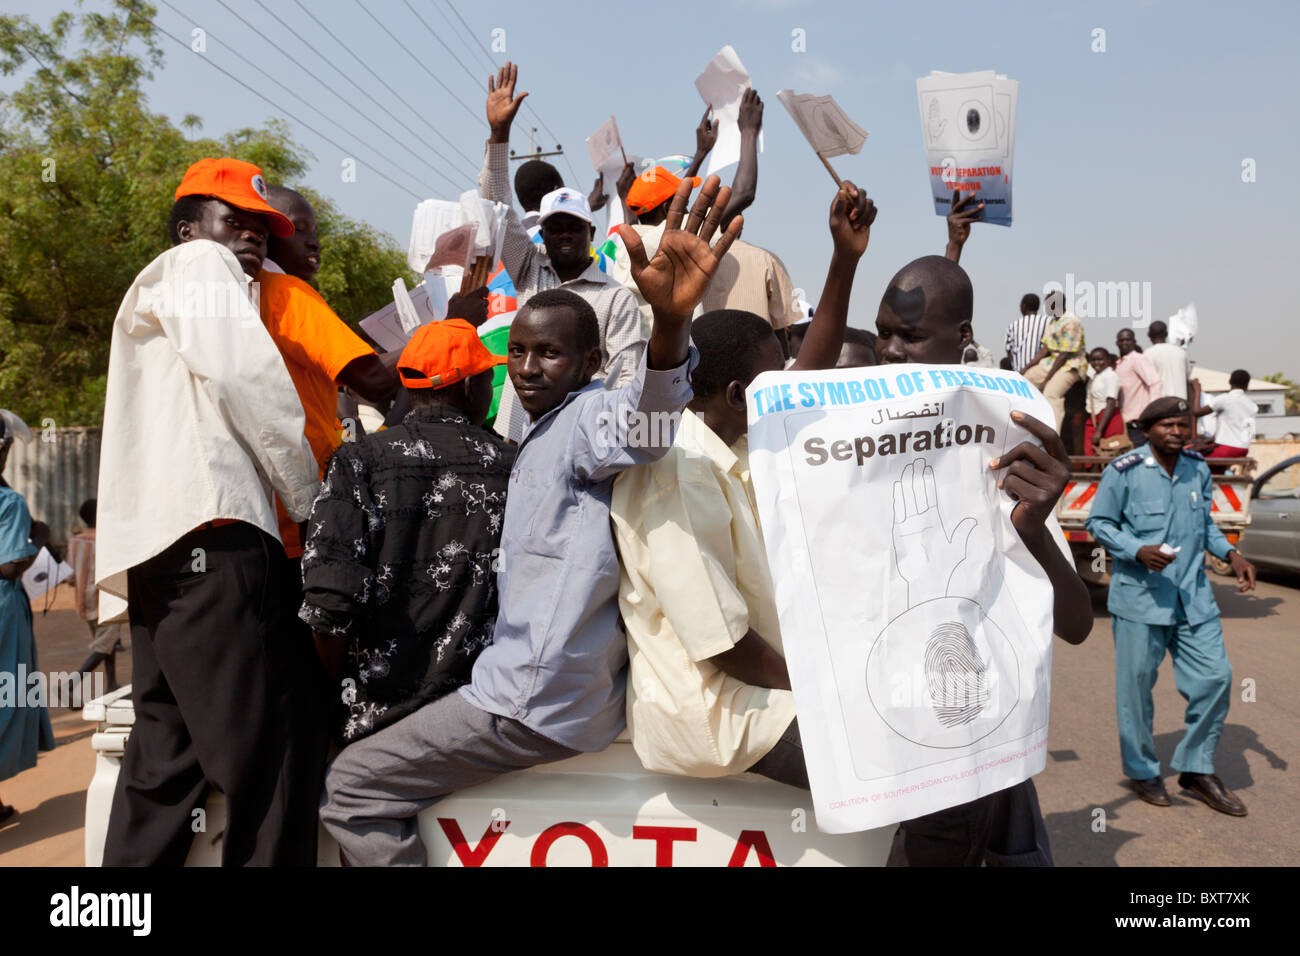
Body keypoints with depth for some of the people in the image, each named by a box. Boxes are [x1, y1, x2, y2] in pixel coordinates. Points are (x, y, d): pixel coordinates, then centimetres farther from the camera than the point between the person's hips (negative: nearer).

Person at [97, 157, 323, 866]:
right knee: (269, 753, -12)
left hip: (150, 547, 10)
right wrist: (311, 497, -2)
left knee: (166, 758, 9)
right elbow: (246, 380, -8)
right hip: (206, 530, -10)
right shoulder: (199, 264, 8)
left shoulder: (152, 295, 36)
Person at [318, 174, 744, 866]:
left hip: (537, 701, -11)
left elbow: (640, 424, -40)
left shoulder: (586, 417, -15)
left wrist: (671, 319, -62)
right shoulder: (541, 440, 17)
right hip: (535, 684, 11)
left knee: (349, 785, -2)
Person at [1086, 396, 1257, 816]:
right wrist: (1139, 551, -19)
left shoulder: (1198, 469, 9)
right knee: (1136, 684, 4)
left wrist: (1230, 553, 4)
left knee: (1215, 676, 4)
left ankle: (1196, 769, 22)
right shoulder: (1123, 471, -9)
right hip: (1140, 596, -5)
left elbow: (1205, 523, 20)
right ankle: (1142, 771, 23)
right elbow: (1099, 522, -5)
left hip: (1193, 596, 5)